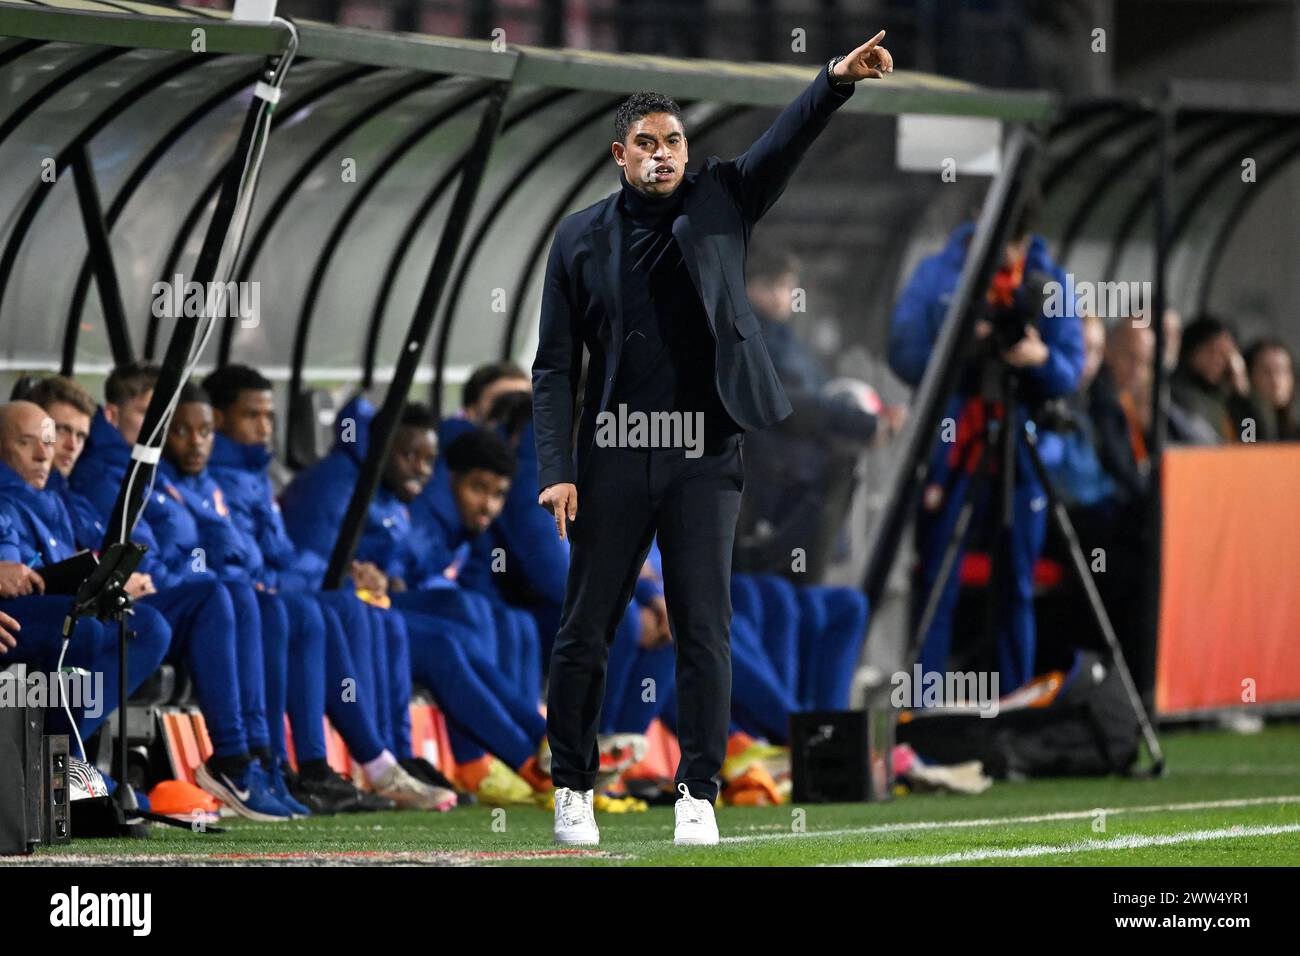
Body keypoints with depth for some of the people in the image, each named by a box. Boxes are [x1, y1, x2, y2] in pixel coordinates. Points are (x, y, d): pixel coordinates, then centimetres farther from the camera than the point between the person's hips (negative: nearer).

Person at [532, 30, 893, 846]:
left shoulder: (719, 204, 5)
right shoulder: (581, 239, 4)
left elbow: (786, 143, -11)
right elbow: (556, 367, 3)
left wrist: (837, 82, -30)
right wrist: (558, 469, -6)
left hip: (706, 460, 0)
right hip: (613, 463, 0)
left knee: (705, 631, -1)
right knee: (585, 631, 3)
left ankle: (698, 795, 4)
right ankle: (573, 788, 15)